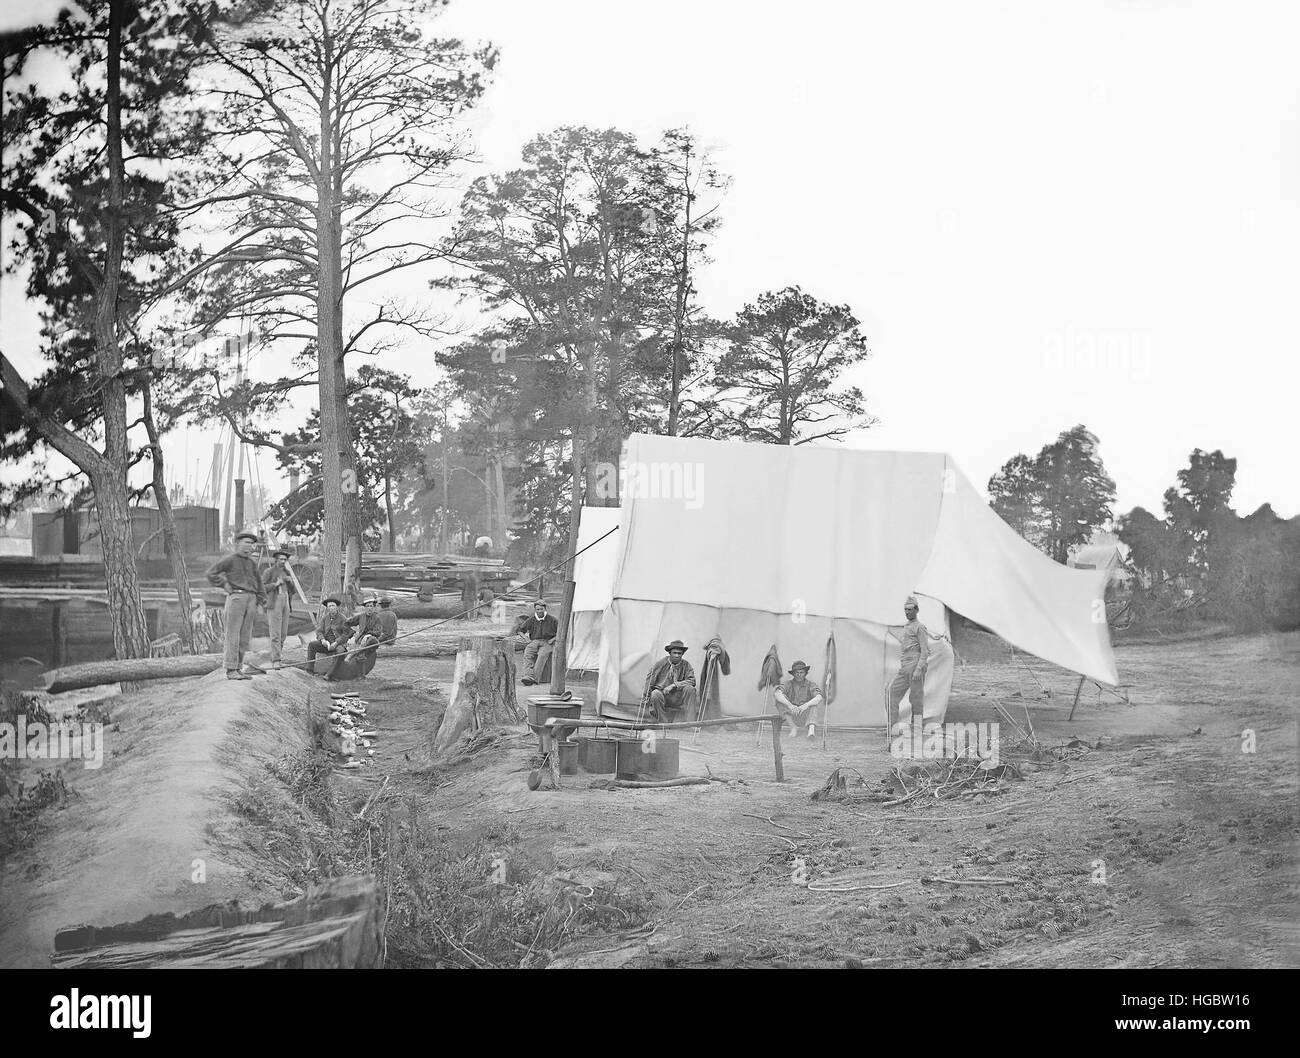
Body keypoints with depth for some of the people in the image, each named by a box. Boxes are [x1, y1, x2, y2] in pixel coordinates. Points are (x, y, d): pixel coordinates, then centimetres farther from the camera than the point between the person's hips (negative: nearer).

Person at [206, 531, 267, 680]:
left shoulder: (252, 562, 19)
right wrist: (224, 584, -6)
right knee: (233, 635, -7)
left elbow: (258, 582, 25)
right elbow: (211, 574, 0)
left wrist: (262, 600, 18)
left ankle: (238, 667, 10)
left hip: (251, 599, 6)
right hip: (236, 597, -6)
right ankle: (231, 670, -8)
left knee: (245, 637, 5)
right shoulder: (230, 560, 2)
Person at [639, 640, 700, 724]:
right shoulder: (661, 663, -2)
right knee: (656, 694, -36)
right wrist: (645, 701, -1)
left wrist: (674, 685, -20)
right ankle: (663, 723, -23)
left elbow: (692, 681, -9)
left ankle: (690, 719, -26)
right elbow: (649, 681, 1)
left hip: (677, 698, 1)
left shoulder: (686, 665, 2)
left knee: (689, 689, -25)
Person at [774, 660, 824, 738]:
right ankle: (793, 727, -15)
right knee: (779, 701, -20)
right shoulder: (789, 684, -3)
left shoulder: (810, 685, -5)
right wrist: (789, 705, -39)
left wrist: (806, 705, -41)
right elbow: (777, 694, -23)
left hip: (806, 716, -1)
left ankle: (811, 728, -41)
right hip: (791, 716, 1)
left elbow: (819, 698, -24)